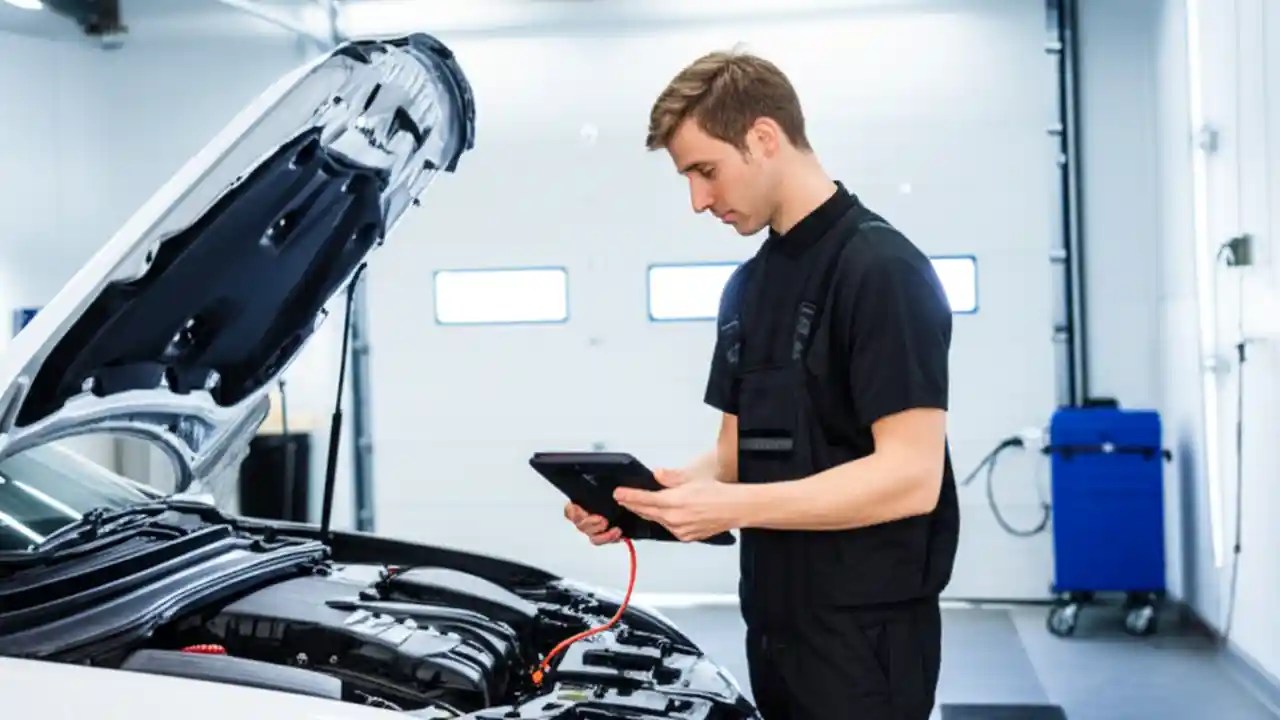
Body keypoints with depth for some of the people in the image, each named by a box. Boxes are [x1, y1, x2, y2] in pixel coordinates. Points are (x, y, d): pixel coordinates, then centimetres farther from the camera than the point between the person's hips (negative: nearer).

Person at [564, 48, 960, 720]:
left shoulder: (881, 270, -15)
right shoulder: (748, 286, 12)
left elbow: (911, 476, -21)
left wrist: (730, 506, -24)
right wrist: (639, 498, -2)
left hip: (865, 636, -8)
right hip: (777, 625, 8)